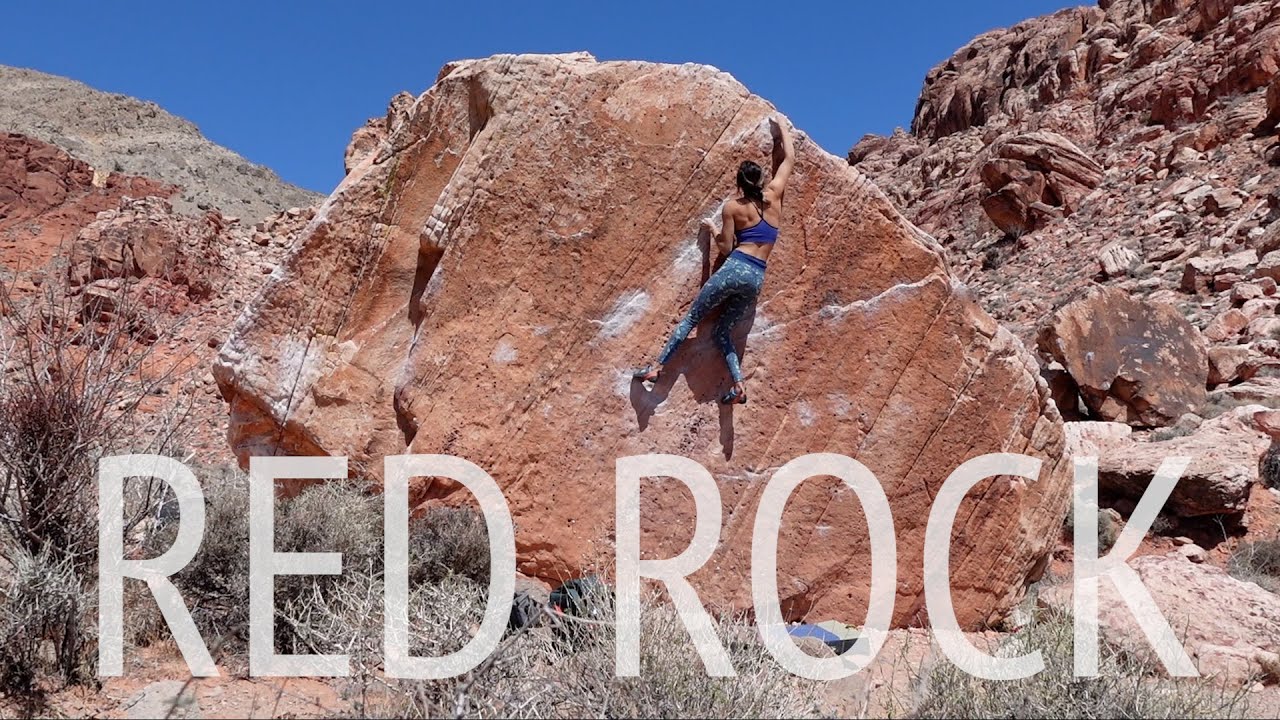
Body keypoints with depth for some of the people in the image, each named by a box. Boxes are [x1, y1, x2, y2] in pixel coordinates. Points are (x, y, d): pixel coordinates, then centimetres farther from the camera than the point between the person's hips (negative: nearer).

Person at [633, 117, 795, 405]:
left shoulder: (732, 207, 1)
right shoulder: (773, 196, 9)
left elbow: (726, 248, 1)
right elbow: (789, 160, 23)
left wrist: (712, 229, 18)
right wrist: (782, 129, 34)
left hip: (736, 269, -4)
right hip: (758, 278, 4)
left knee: (691, 318, 4)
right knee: (722, 330, 13)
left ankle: (657, 366, 0)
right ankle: (738, 385, -2)